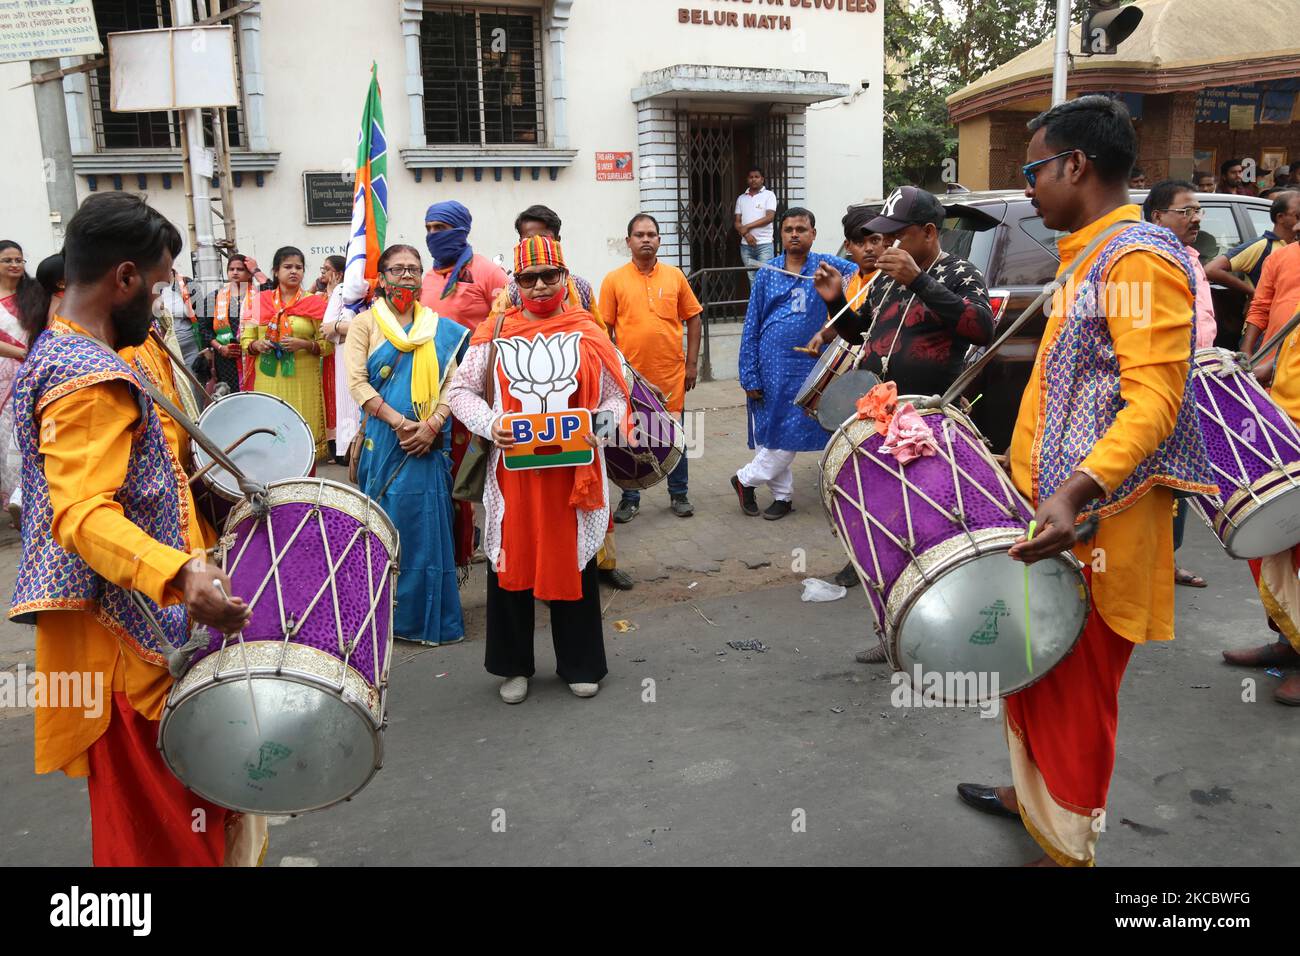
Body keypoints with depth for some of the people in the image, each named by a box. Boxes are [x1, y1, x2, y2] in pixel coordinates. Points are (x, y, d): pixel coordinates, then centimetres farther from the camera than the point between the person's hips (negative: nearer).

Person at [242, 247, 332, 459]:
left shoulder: (314, 303, 3)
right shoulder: (260, 301, 10)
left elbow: (329, 344, 1)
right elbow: (245, 340, 12)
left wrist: (304, 344, -16)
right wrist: (257, 345, -10)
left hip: (303, 383, -2)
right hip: (268, 381, 2)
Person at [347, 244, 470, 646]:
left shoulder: (440, 328, 11)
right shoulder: (365, 323, 6)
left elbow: (453, 382, 4)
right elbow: (357, 382, -5)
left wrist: (432, 425, -13)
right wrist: (399, 423, -16)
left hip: (429, 443, 2)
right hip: (383, 442, -1)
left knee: (429, 525, 2)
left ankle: (430, 616, 11)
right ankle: (384, 615, 11)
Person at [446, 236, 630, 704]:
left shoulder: (589, 335, 5)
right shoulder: (494, 334, 5)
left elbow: (614, 399, 7)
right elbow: (461, 391, 8)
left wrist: (597, 431, -13)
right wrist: (489, 426, -10)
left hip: (574, 471, 0)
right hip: (512, 471, 0)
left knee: (574, 565, 8)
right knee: (510, 564, 7)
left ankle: (580, 665, 24)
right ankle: (514, 666, 24)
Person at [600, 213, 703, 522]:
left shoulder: (675, 276, 4)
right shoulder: (614, 280, -1)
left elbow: (693, 318, 9)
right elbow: (604, 328, 2)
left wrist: (692, 363, 4)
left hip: (671, 374, 1)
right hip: (630, 375, -1)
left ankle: (678, 494, 25)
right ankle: (630, 499, 21)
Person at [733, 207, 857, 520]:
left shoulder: (826, 265, 4)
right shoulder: (767, 273, 5)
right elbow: (751, 327, 4)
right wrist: (750, 376, -2)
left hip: (806, 368, -1)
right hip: (769, 367, 1)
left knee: (791, 435, -2)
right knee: (766, 435, 4)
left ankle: (746, 479, 16)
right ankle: (783, 495, 22)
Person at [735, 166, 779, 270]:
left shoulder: (769, 195, 2)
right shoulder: (741, 198, 14)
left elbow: (770, 217, -10)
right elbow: (737, 222, 11)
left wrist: (748, 226, -9)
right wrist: (746, 234, -9)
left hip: (764, 244, -4)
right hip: (746, 245, 4)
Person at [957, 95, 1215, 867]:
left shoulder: (1140, 257, -16)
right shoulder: (1089, 255, 15)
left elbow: (1154, 398, -26)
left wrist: (1077, 493, -38)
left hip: (1094, 524, -10)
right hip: (1052, 507, 10)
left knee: (1072, 685, 2)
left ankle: (1067, 847, 18)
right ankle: (1032, 795, 39)